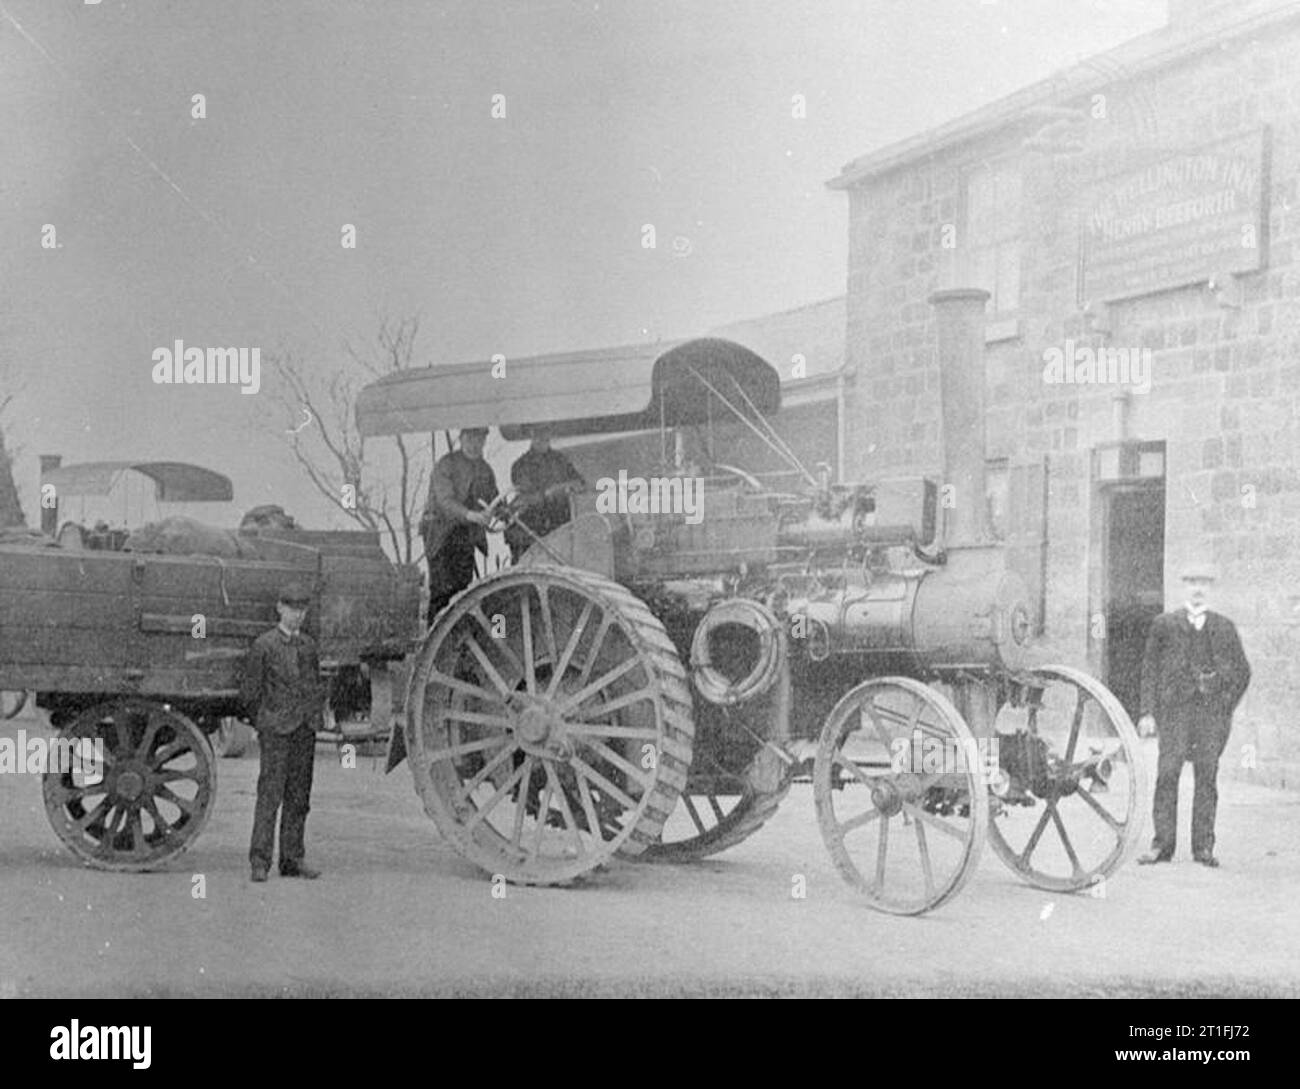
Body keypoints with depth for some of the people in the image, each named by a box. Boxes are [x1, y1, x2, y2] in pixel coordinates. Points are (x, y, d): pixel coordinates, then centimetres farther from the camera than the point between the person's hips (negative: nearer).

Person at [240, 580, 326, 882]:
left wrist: (316, 718, 14)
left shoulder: (309, 645, 13)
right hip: (275, 731, -5)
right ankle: (259, 860, -9)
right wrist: (261, 724, 4)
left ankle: (292, 860, 11)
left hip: (305, 730, 5)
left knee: (299, 797, 6)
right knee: (270, 794, -9)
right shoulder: (264, 645, -3)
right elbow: (249, 691, 0)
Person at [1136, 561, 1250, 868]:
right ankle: (1162, 844, -4)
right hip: (1174, 708, -1)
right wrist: (1148, 712, 0)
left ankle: (1203, 846, 4)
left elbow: (1242, 671, 17)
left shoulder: (1224, 627, 13)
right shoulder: (1164, 624, 9)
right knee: (1167, 775, -8)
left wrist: (1227, 706, 7)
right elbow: (1149, 669, 8)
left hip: (1212, 710, 1)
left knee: (1207, 777, 0)